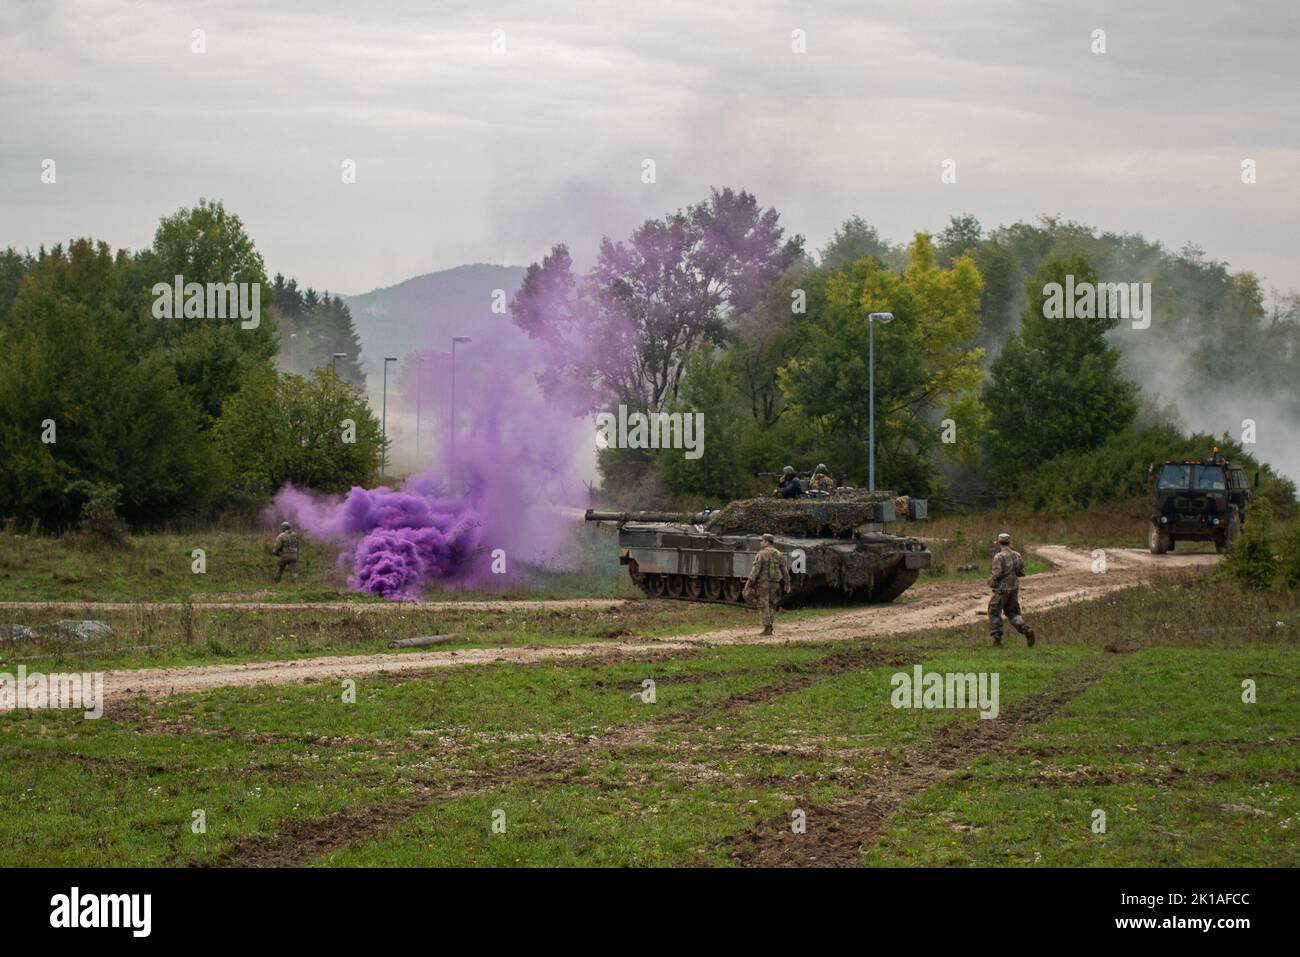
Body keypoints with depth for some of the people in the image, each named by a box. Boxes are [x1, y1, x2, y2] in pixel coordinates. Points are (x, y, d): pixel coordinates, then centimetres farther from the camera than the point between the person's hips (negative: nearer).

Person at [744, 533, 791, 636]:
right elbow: (785, 570, 9)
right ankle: (769, 626, 13)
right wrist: (787, 583, 17)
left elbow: (755, 569, -16)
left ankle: (767, 628, -5)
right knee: (772, 606, 15)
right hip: (775, 584, 5)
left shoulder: (761, 554, -11)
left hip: (762, 583, -5)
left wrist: (749, 582, -14)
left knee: (764, 607, -1)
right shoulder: (779, 555, 6)